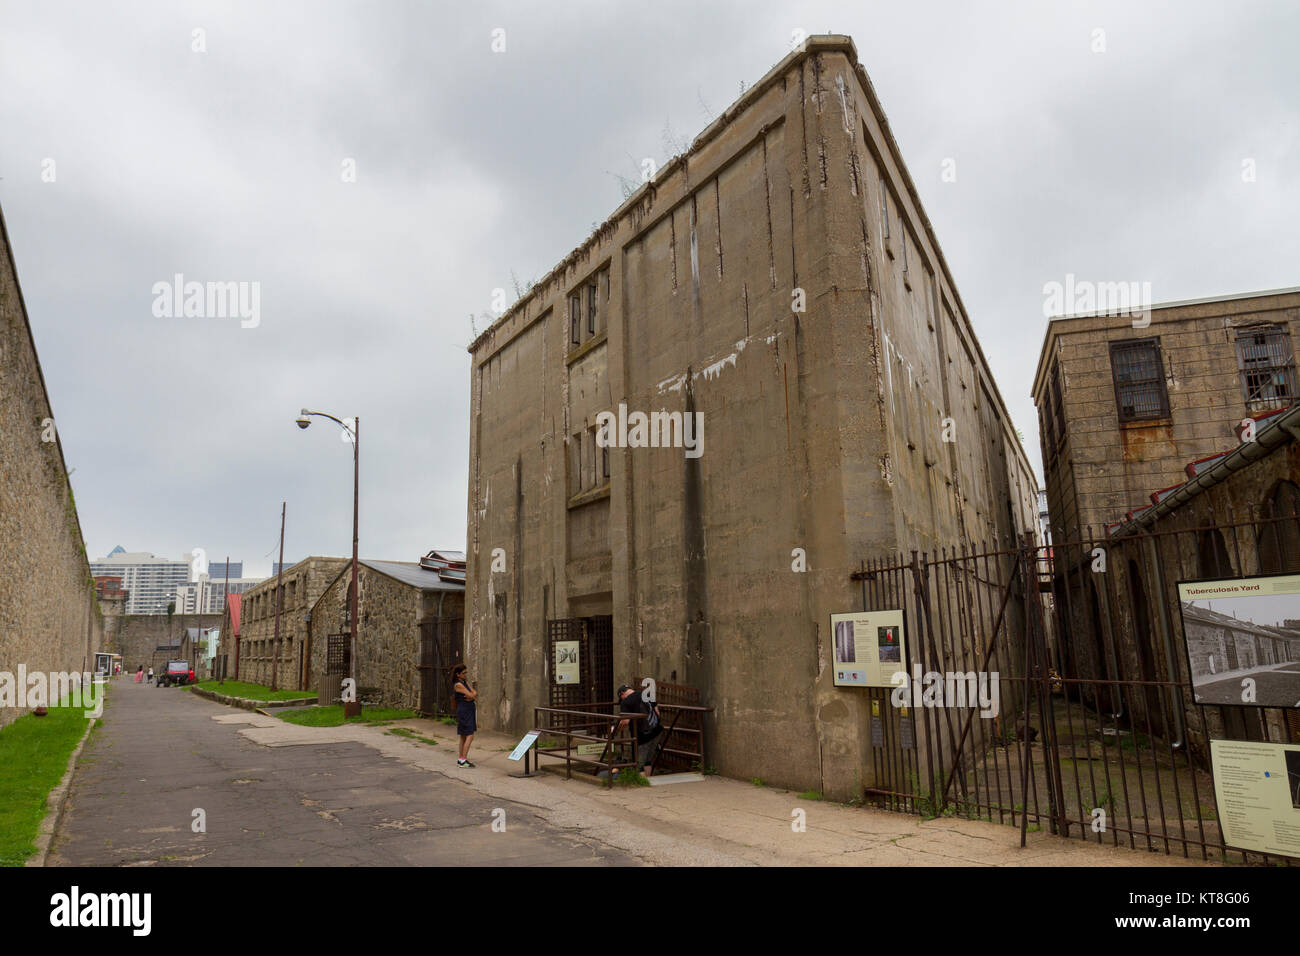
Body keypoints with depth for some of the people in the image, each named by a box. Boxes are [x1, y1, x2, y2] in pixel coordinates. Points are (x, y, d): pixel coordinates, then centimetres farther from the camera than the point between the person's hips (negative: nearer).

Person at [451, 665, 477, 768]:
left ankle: (460, 760, 17)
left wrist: (472, 697, -14)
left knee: (464, 737, 12)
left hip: (469, 712, 9)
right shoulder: (458, 684, -15)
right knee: (470, 736, -13)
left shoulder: (464, 682, 13)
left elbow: (475, 695, 7)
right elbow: (472, 695, -16)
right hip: (464, 712, -9)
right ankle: (463, 760, -13)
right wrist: (468, 684, -1)